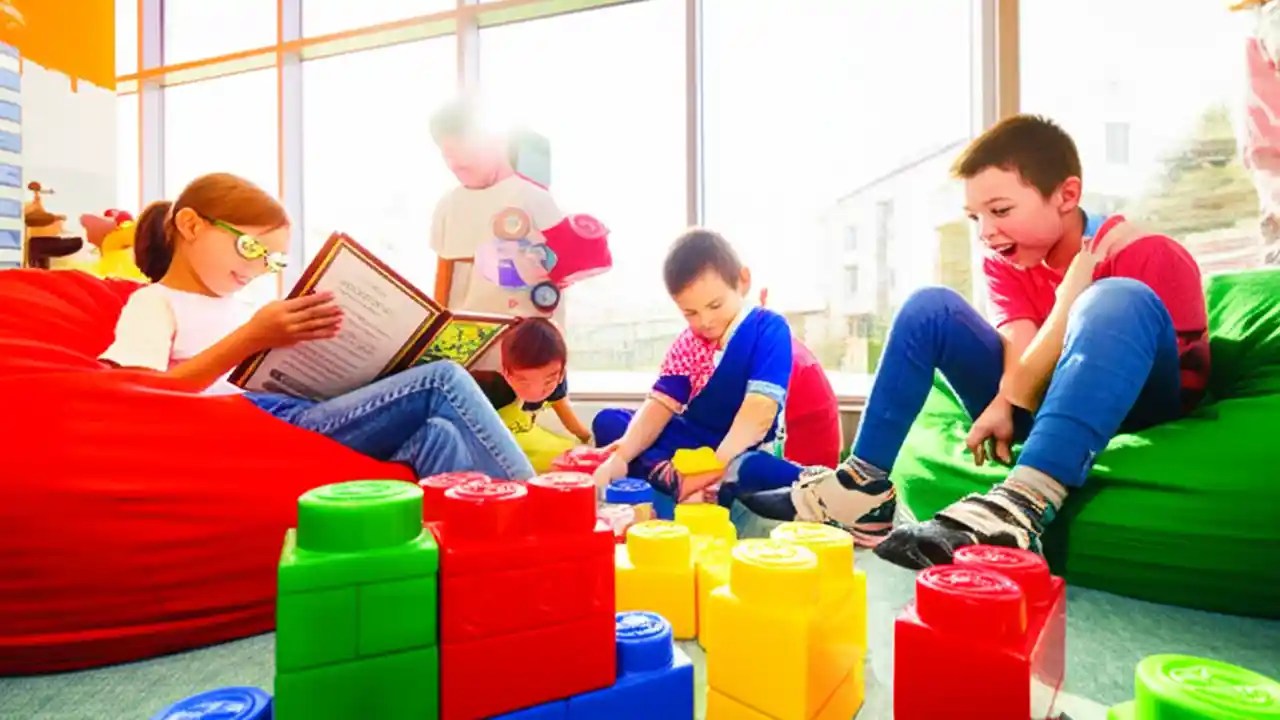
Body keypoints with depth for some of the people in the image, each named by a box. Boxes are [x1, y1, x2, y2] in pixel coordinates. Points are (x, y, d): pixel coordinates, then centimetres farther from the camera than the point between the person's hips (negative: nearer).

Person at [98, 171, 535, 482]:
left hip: (300, 418, 7)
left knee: (441, 435, -20)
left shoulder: (235, 308, 30)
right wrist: (250, 339, -19)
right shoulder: (153, 303, 8)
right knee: (442, 383, -21)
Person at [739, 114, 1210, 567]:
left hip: (1140, 409, -3)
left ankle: (1019, 508, -50)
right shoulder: (1004, 264, -1)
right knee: (930, 307, -10)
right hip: (1040, 405, 4)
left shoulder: (1149, 255, -14)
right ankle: (863, 488, -18)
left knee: (1117, 299, -32)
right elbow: (1024, 370, -15)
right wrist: (1003, 407, -32)